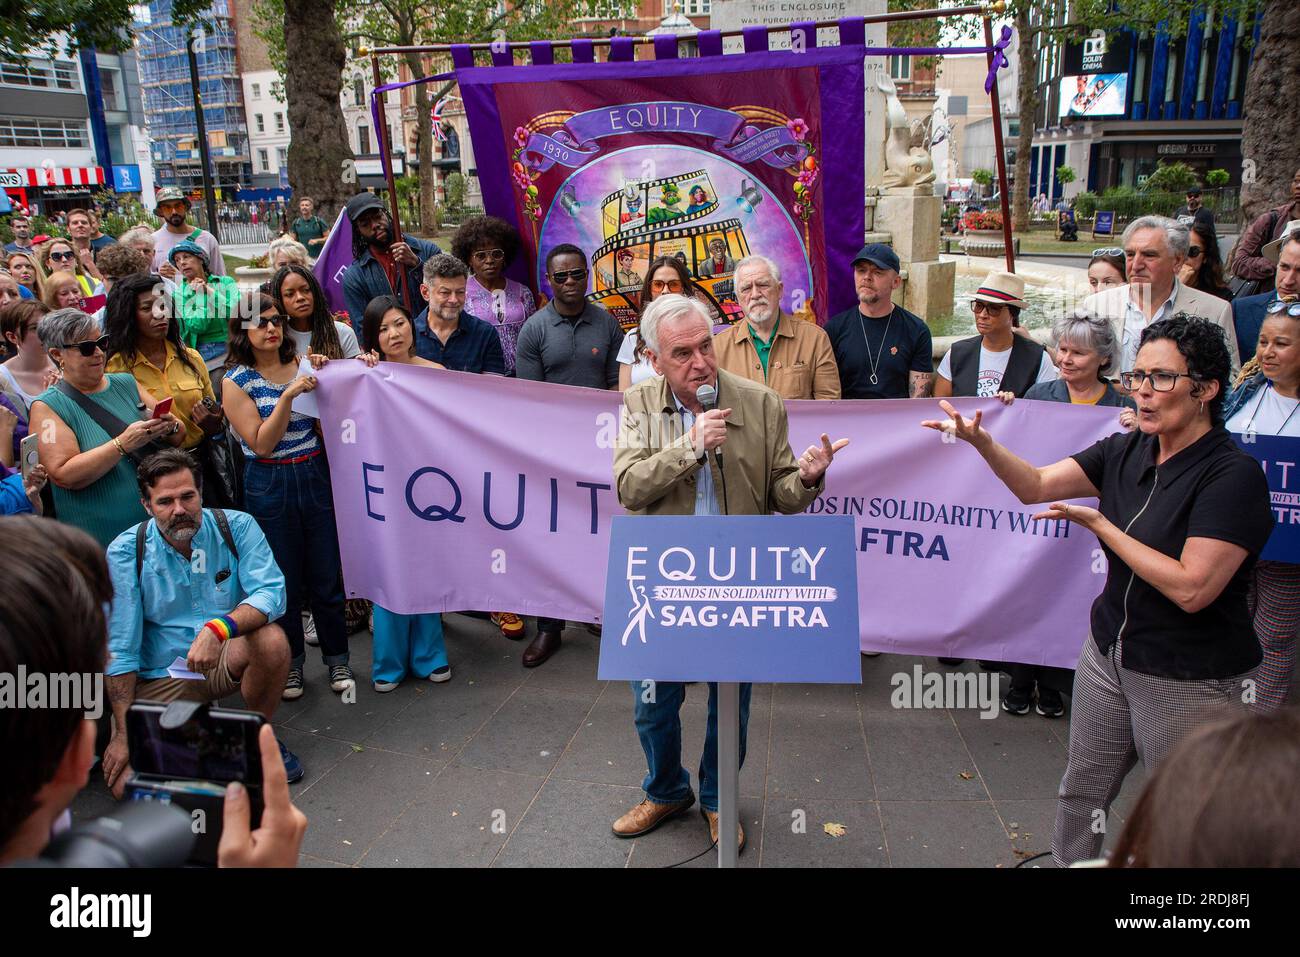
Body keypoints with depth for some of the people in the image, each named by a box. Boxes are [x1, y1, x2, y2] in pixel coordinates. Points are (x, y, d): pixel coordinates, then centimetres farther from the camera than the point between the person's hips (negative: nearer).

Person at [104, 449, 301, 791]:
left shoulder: (236, 526, -10)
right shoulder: (125, 552, -11)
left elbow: (271, 592, -21)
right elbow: (119, 649, -10)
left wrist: (218, 629, -40)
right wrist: (123, 733, -13)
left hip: (227, 660, 1)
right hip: (160, 678, 0)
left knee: (271, 639, -32)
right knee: (127, 785, -19)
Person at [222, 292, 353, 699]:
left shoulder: (302, 366, 4)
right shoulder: (236, 382, -3)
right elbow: (261, 443, -13)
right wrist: (288, 396, -20)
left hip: (315, 478, 2)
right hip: (269, 488, -2)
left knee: (327, 576, 7)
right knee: (284, 580, 8)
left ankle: (337, 658, 23)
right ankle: (290, 662, 27)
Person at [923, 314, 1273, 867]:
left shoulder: (1234, 475, -19)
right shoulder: (1126, 452, 0)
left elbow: (1191, 588, -26)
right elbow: (1035, 485, -2)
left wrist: (1100, 525, -19)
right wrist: (981, 441, -20)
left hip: (1190, 680, -6)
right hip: (1108, 652, 6)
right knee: (1081, 791, 19)